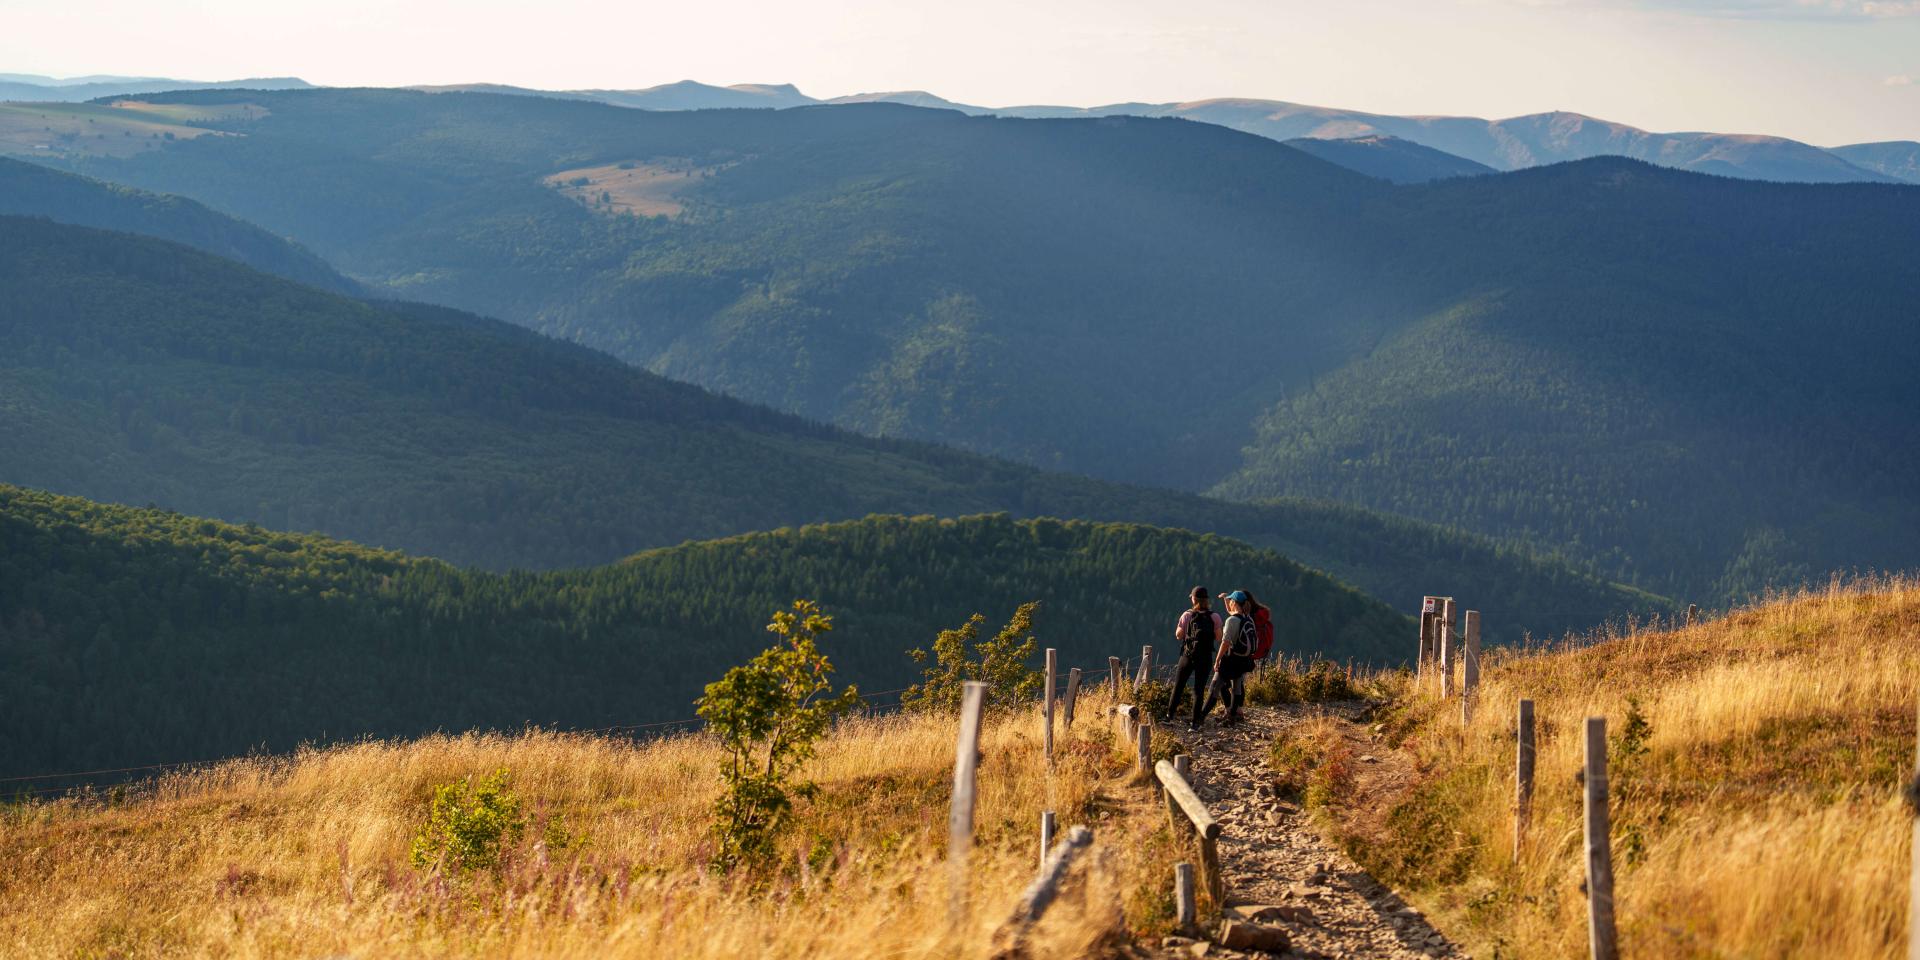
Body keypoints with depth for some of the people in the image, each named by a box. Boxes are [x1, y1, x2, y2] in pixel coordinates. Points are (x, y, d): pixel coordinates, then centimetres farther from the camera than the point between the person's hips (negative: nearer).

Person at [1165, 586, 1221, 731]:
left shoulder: (1187, 615, -6)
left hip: (1188, 655, 0)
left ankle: (1170, 716, 17)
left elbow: (1178, 635, -1)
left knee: (1178, 686, 14)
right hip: (1205, 657, 0)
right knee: (1199, 689, 4)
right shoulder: (1214, 617, -6)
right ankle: (1195, 723, 1)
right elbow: (1218, 637, -3)